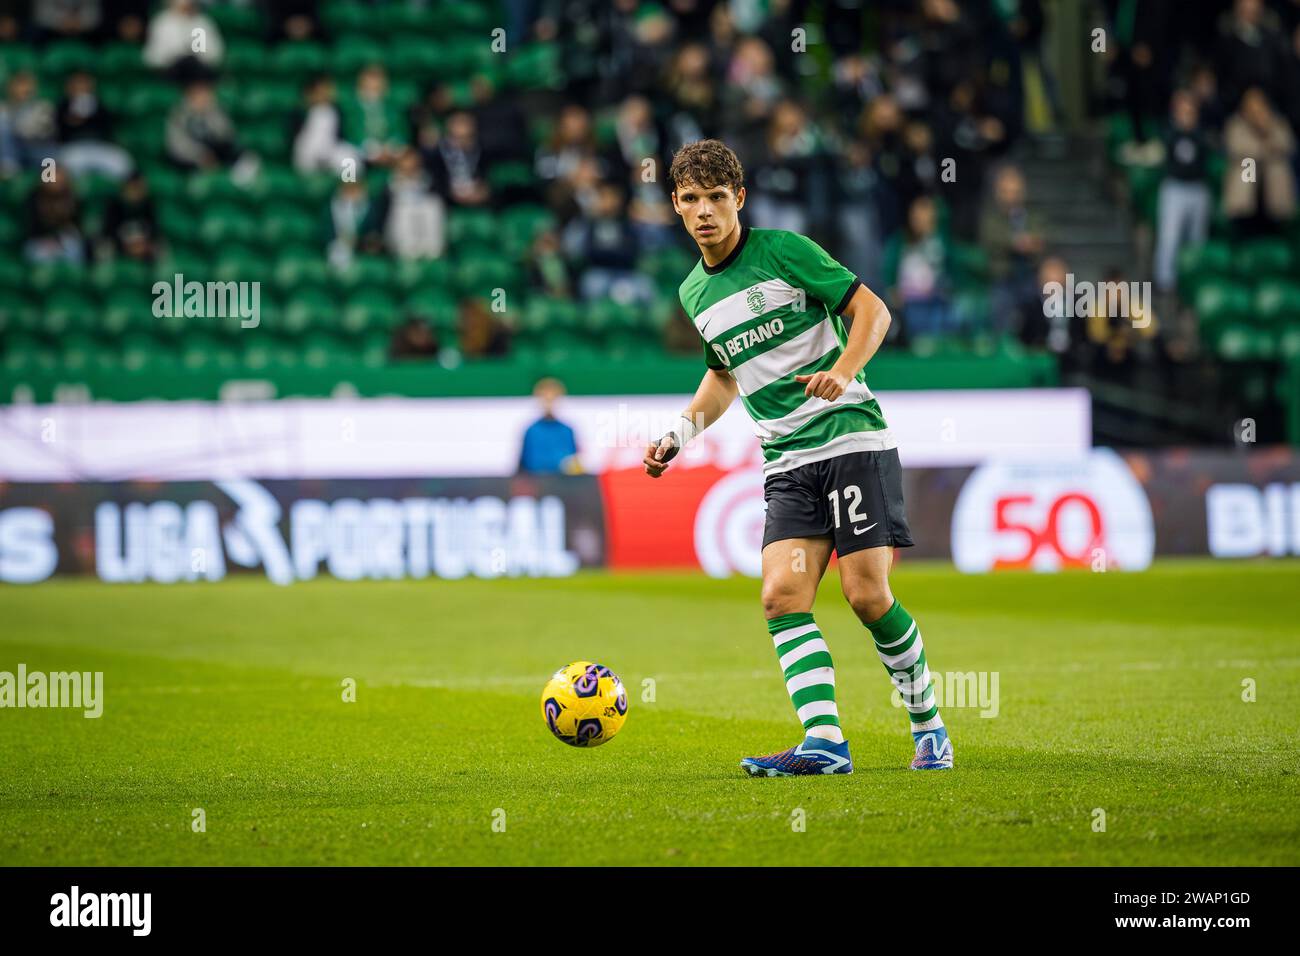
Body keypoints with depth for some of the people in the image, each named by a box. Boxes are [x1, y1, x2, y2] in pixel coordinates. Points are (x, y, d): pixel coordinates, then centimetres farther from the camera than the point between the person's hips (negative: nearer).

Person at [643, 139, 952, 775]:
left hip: (851, 438, -6)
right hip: (785, 463, 6)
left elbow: (871, 309, -5)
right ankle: (824, 743, -21)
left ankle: (928, 727, 8)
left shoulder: (783, 251, -4)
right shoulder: (694, 293, 14)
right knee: (782, 594, -14)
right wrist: (681, 435, 17)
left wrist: (843, 372, -21)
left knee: (867, 595, -11)